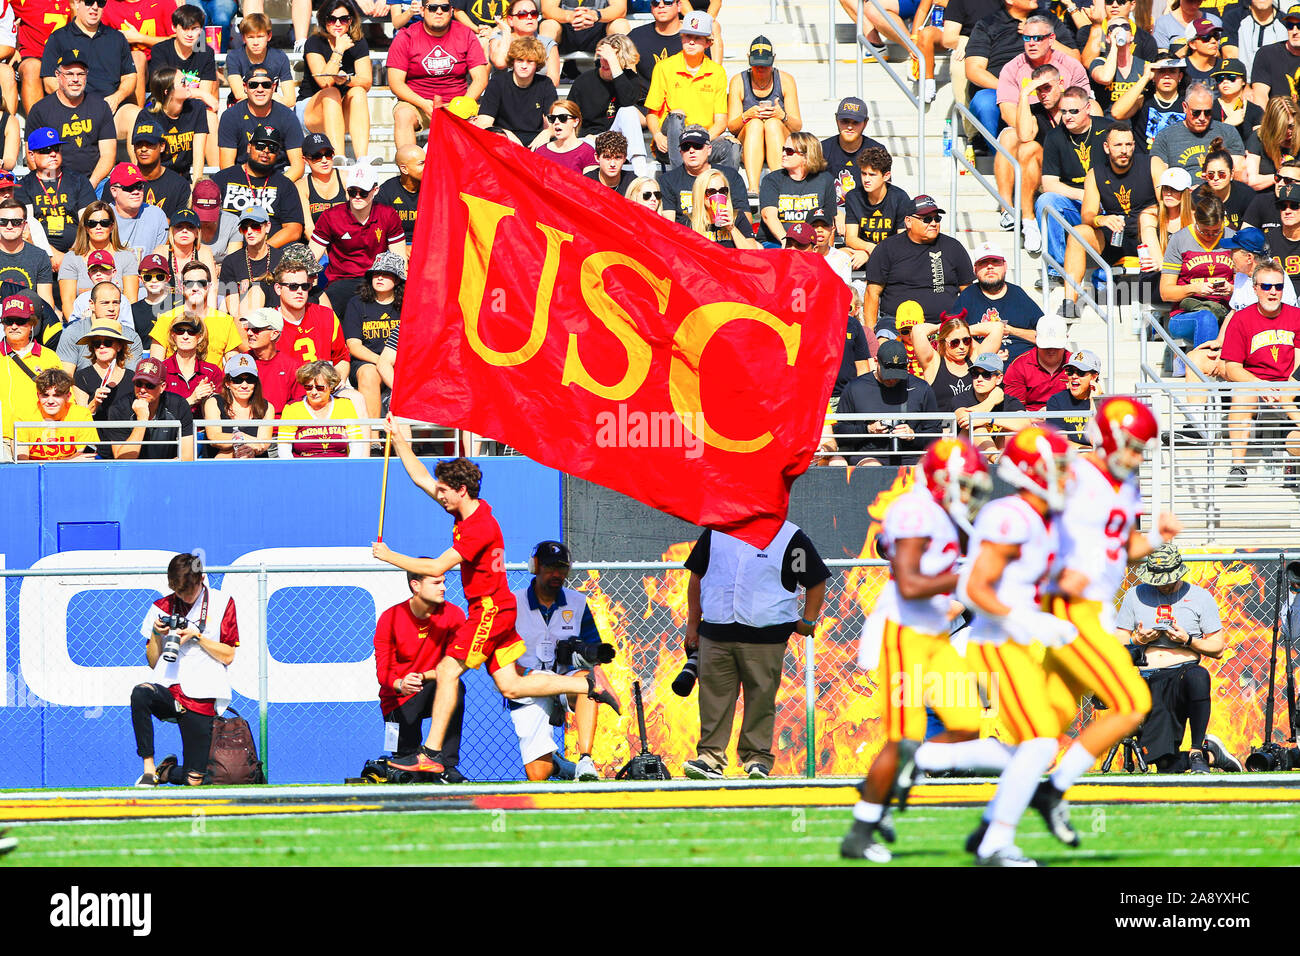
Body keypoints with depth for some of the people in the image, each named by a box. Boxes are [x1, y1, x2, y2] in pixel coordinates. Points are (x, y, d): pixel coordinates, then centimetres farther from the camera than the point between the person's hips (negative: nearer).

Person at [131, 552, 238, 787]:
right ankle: (149, 769, -25)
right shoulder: (162, 607, 10)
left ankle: (167, 771, 31)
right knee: (140, 694, -38)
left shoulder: (221, 604, 4)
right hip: (168, 691, 1)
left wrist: (197, 636, -11)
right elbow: (153, 662, 12)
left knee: (193, 781, -6)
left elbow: (228, 656, 2)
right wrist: (156, 634, -6)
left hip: (201, 699, -1)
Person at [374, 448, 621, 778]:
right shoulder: (468, 511, 8)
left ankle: (432, 753, -15)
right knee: (511, 686, 9)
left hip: (490, 610, -10)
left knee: (448, 671, -12)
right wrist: (398, 439, 13)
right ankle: (589, 684, 11)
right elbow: (421, 478, 17)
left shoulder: (481, 526, -20)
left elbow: (437, 567, -23)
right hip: (498, 611, 10)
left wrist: (390, 556, -15)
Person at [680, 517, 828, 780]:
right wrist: (693, 623, 15)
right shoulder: (716, 532, 12)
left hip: (765, 637, -3)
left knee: (761, 697, -2)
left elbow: (816, 581, 5)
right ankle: (711, 756, 3)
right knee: (713, 695, 0)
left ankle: (757, 758, 5)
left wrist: (808, 621, -3)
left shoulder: (790, 538, 0)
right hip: (716, 634, 3)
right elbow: (697, 576, 19)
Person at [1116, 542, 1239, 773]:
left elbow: (1217, 650, 6)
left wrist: (1188, 640, -11)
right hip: (1148, 680, 1)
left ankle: (1197, 752, -27)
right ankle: (1211, 753, 16)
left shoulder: (1200, 597, 7)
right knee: (1165, 764, -14)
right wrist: (1137, 641, -7)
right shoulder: (1135, 596, 12)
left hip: (1183, 671, -1)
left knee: (1198, 676, -42)